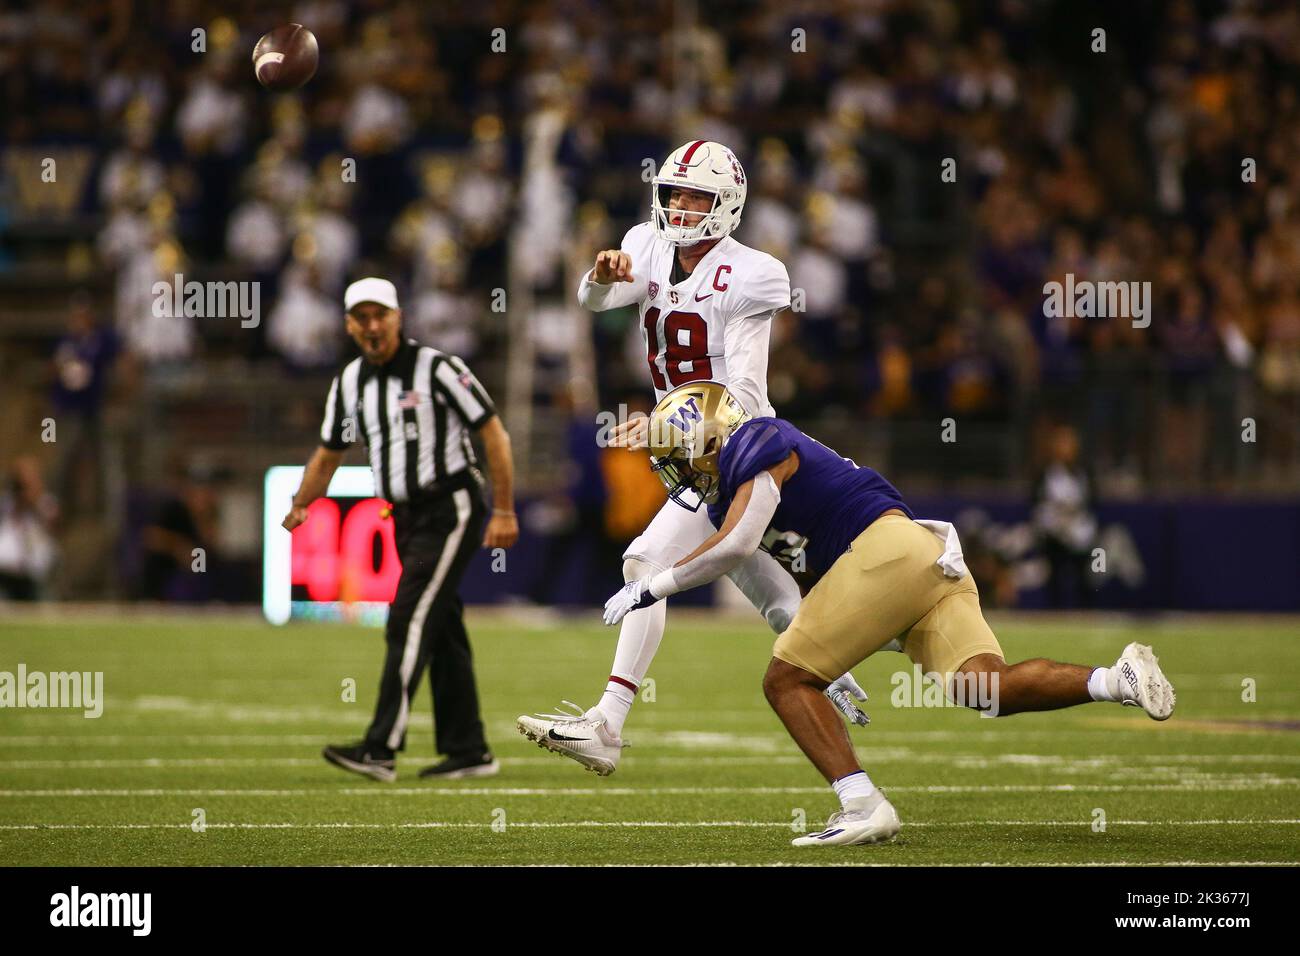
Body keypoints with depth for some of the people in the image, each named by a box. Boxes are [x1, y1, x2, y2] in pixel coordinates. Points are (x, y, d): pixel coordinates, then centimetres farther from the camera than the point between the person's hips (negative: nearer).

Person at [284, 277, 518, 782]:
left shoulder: (436, 368, -11)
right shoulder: (350, 383, 9)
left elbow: (493, 434, -9)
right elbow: (329, 453, 20)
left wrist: (505, 511, -13)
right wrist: (300, 505, 7)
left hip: (451, 509, -7)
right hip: (406, 519, 7)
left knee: (409, 621, -17)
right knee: (441, 632, 10)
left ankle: (381, 749, -24)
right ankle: (469, 752, 17)